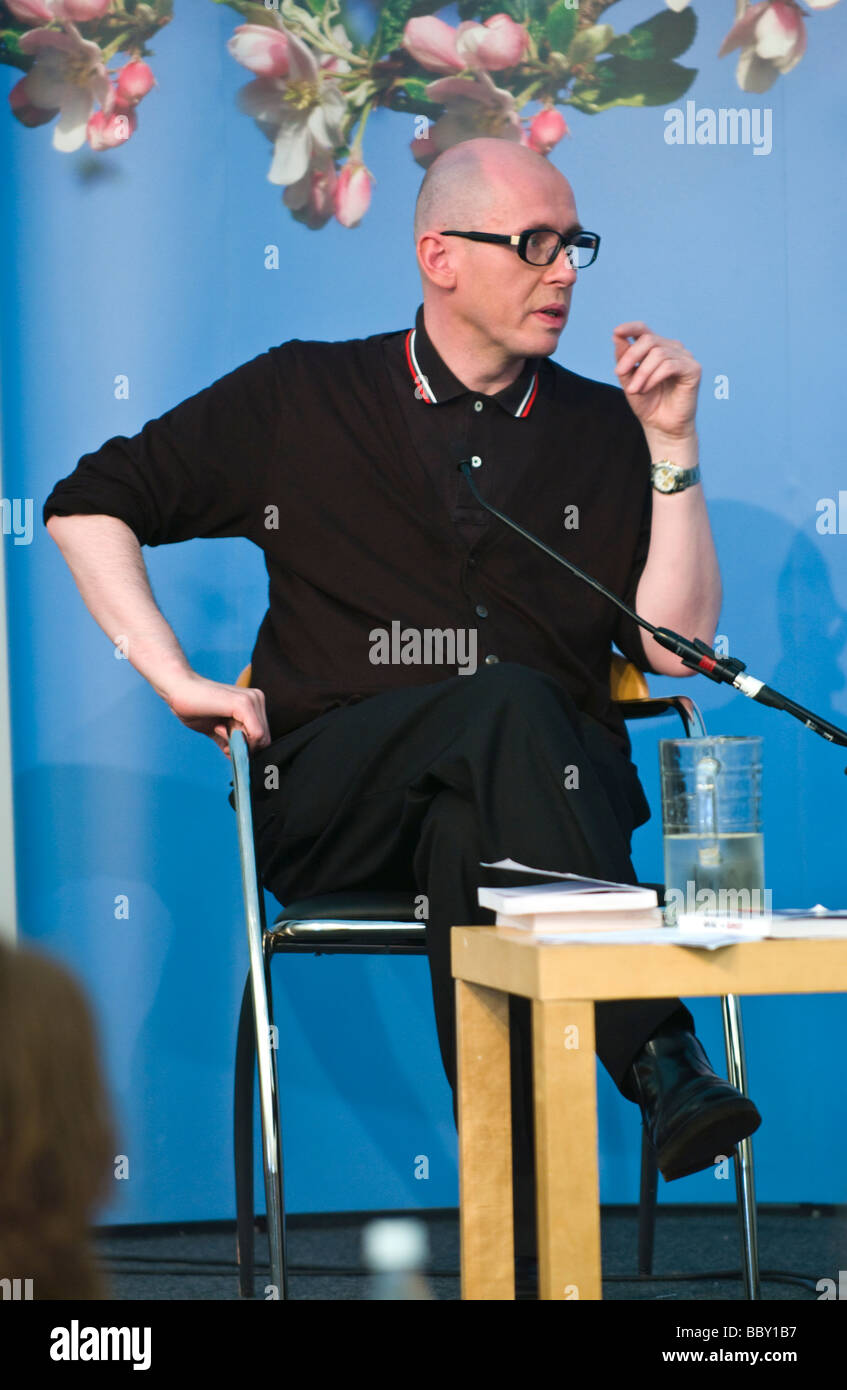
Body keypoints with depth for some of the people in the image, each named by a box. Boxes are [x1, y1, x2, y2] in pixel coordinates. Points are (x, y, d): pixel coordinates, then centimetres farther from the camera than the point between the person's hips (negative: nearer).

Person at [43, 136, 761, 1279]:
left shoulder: (601, 430, 16)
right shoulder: (301, 397, 11)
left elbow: (675, 647, 8)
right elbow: (89, 504, 12)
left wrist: (673, 448, 2)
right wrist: (177, 678, 1)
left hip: (551, 785, 2)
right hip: (334, 792, -1)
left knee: (469, 843, -36)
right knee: (505, 701, -35)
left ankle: (526, 1243, -45)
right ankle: (662, 1059, -45)